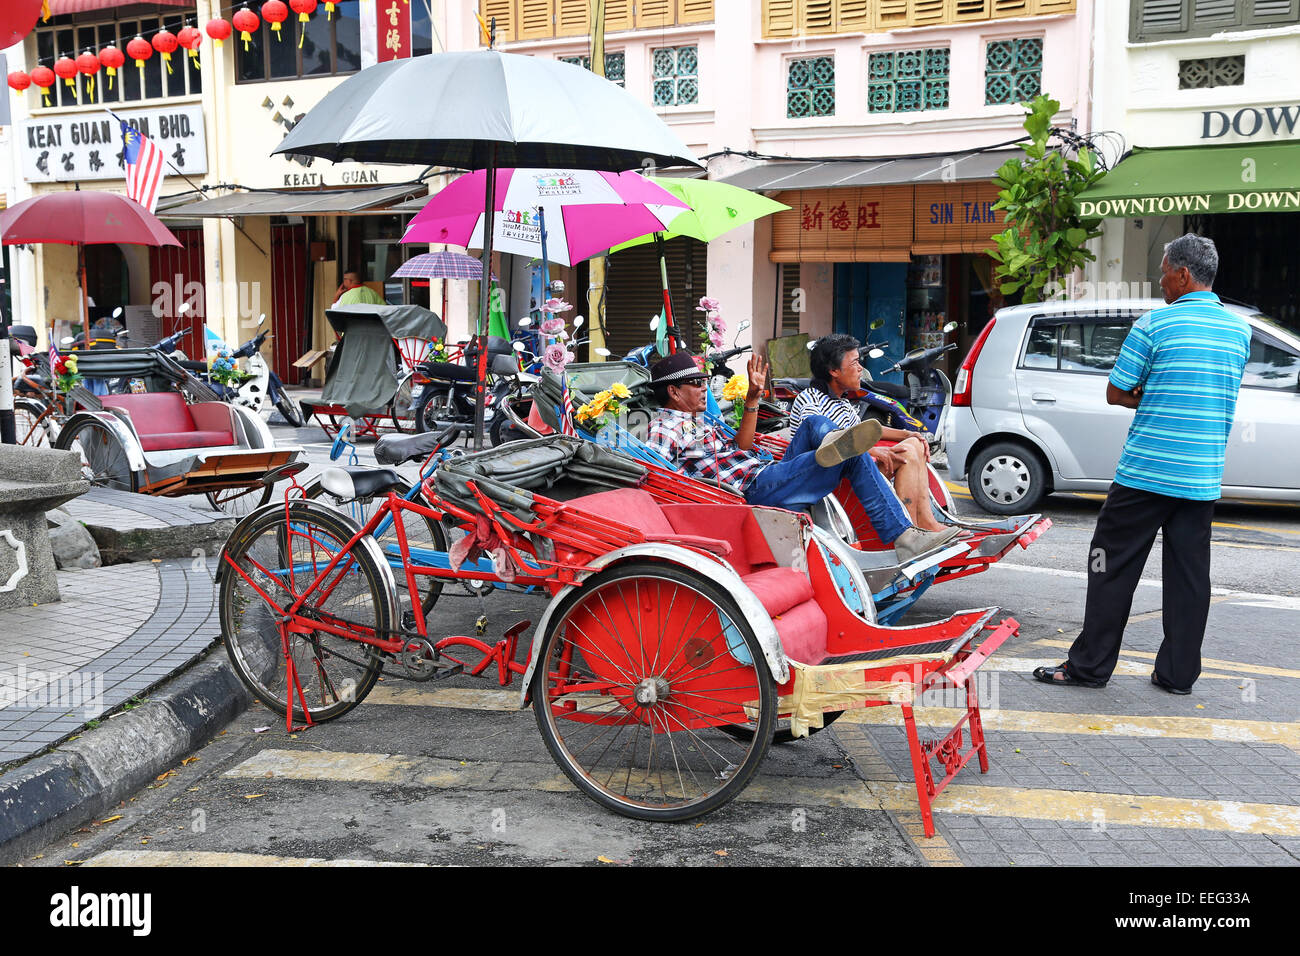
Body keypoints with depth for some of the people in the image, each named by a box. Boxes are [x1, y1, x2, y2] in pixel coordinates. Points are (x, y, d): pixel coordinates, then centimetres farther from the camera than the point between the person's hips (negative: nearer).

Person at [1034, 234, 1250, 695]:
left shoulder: (1154, 324, -10)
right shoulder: (1239, 329, 8)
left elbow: (1115, 393, -5)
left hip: (1146, 472, -5)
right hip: (1204, 478, 5)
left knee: (1114, 567, 4)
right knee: (1188, 575, 10)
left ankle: (1090, 665, 9)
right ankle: (1178, 672, 16)